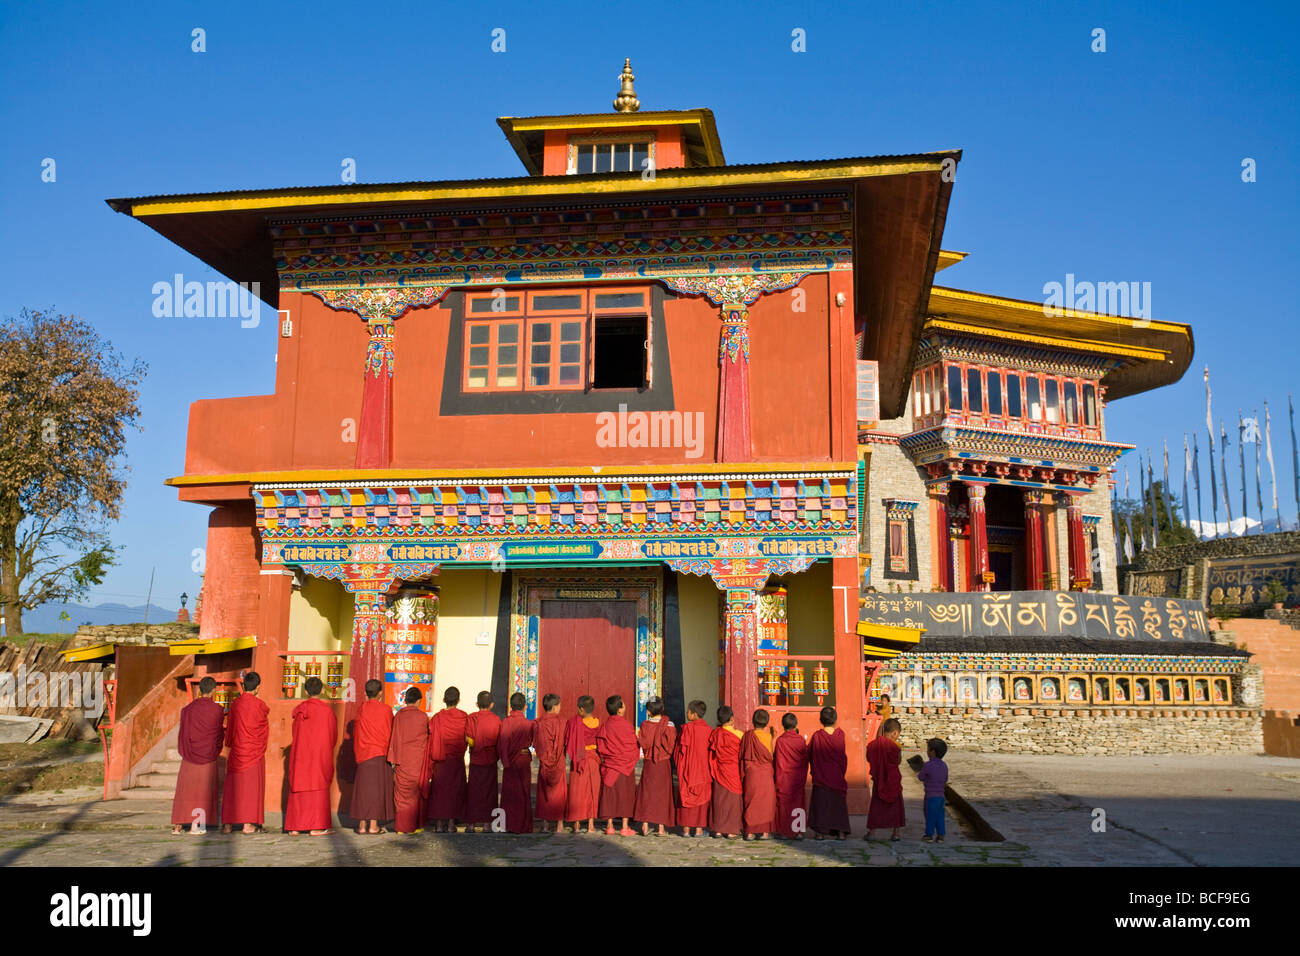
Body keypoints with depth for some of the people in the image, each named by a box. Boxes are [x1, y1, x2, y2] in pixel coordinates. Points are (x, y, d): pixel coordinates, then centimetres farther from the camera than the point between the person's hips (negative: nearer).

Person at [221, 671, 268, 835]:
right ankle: (249, 824, 2)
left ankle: (227, 823, 10)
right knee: (252, 786, 4)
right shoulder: (260, 705, -10)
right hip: (255, 752, -3)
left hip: (237, 750, 3)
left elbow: (229, 726, 7)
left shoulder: (235, 703, -2)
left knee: (232, 786, 10)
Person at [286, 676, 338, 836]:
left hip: (300, 754, 4)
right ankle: (316, 827, -3)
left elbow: (296, 734, 12)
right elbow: (333, 736, 0)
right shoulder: (327, 710, -7)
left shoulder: (298, 710, 4)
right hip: (320, 755, -4)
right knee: (318, 788, -1)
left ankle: (295, 827, 8)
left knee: (298, 789, 8)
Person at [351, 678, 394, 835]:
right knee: (378, 788, 1)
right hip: (380, 754, -3)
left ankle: (362, 825, 6)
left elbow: (355, 733, 8)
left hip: (363, 754, 3)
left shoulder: (361, 709, 3)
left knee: (363, 788, 6)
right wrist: (390, 754, 11)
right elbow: (390, 733, 1)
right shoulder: (385, 709, -6)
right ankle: (374, 825, -1)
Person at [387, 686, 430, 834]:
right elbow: (430, 735, 4)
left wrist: (393, 760, 7)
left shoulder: (398, 715, -1)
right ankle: (414, 826, 9)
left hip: (402, 760, 2)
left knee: (401, 791, 7)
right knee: (417, 792, 8)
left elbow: (394, 738, 2)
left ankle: (401, 827, 9)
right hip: (418, 760, -1)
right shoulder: (422, 716, -5)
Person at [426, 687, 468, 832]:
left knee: (439, 790, 7)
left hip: (441, 761, 0)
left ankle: (439, 824, 7)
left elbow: (431, 741, -4)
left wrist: (431, 762, 3)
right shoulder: (464, 717, -6)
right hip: (458, 760, 1)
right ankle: (451, 824, 8)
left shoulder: (437, 718, -7)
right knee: (455, 790, 8)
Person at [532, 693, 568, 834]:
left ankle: (545, 823, 13)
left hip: (543, 761, 2)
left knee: (544, 792, 11)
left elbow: (535, 743, 1)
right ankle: (559, 824, 5)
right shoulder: (560, 721, -10)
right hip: (557, 760, -2)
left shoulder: (537, 723, -4)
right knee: (558, 792, 7)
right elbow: (564, 742, -4)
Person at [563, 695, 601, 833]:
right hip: (593, 760, 2)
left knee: (577, 792, 8)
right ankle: (591, 825, 9)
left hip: (578, 760, -2)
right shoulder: (597, 723, -6)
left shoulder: (575, 722, -16)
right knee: (592, 791, 9)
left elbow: (567, 741, -9)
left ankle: (577, 825, 13)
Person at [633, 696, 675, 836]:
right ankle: (661, 827, 7)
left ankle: (645, 825, 4)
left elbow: (644, 743, -13)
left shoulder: (645, 725, -6)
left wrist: (637, 737, 5)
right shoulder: (668, 724, -9)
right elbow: (671, 744, -15)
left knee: (646, 793, 9)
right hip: (664, 763, -1)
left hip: (649, 763, 1)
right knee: (662, 793, 7)